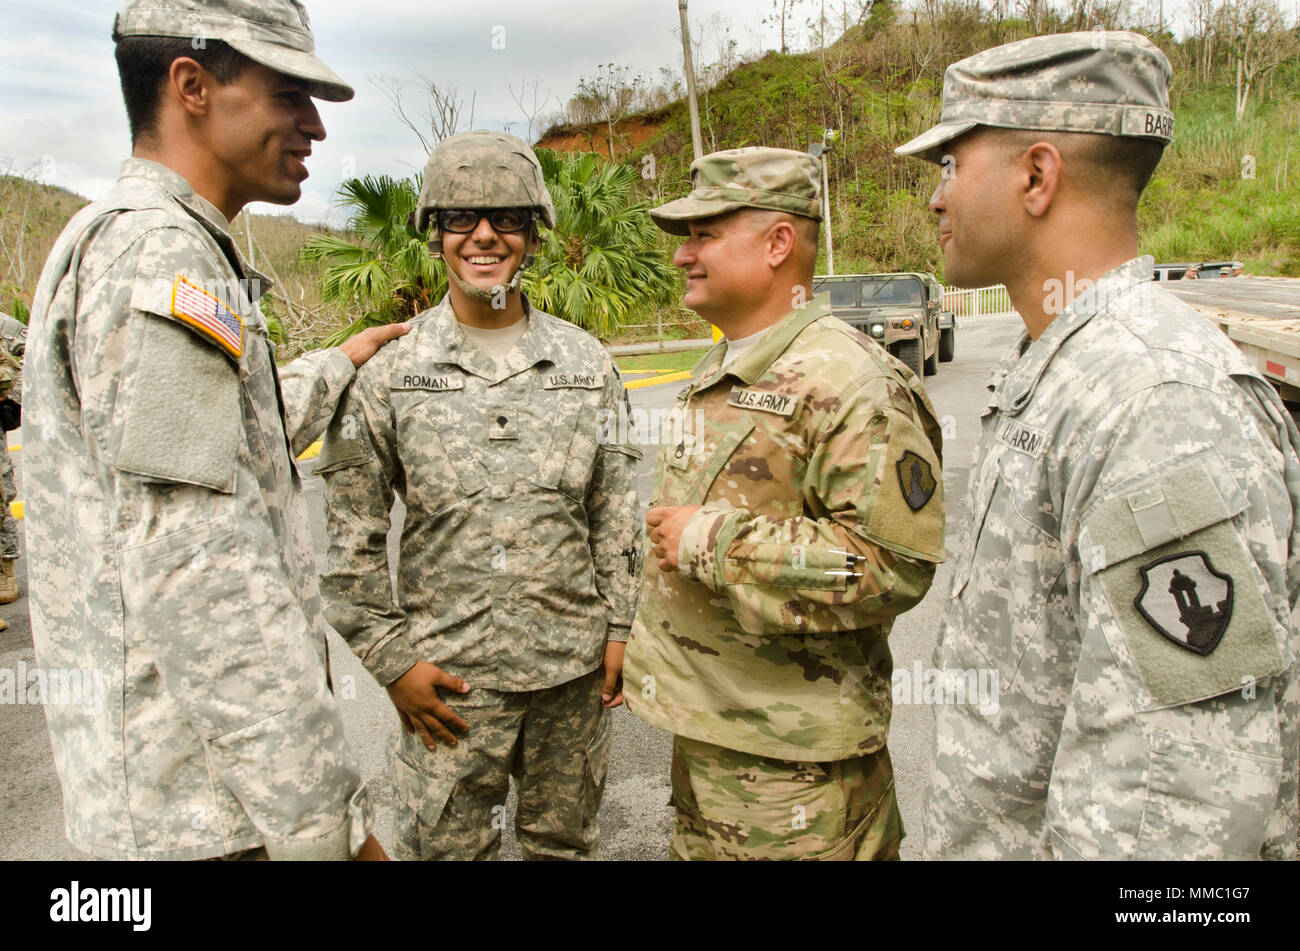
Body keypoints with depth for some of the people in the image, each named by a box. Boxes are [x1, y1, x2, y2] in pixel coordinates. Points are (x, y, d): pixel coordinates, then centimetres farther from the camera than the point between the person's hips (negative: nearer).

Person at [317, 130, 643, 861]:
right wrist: (391, 659, -4)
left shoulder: (586, 362, 3)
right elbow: (352, 535, -1)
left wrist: (620, 627, 3)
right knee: (443, 842, 9)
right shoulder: (390, 371, -3)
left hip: (575, 666, 2)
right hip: (448, 675, -2)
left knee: (567, 843, 18)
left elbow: (616, 509, 6)